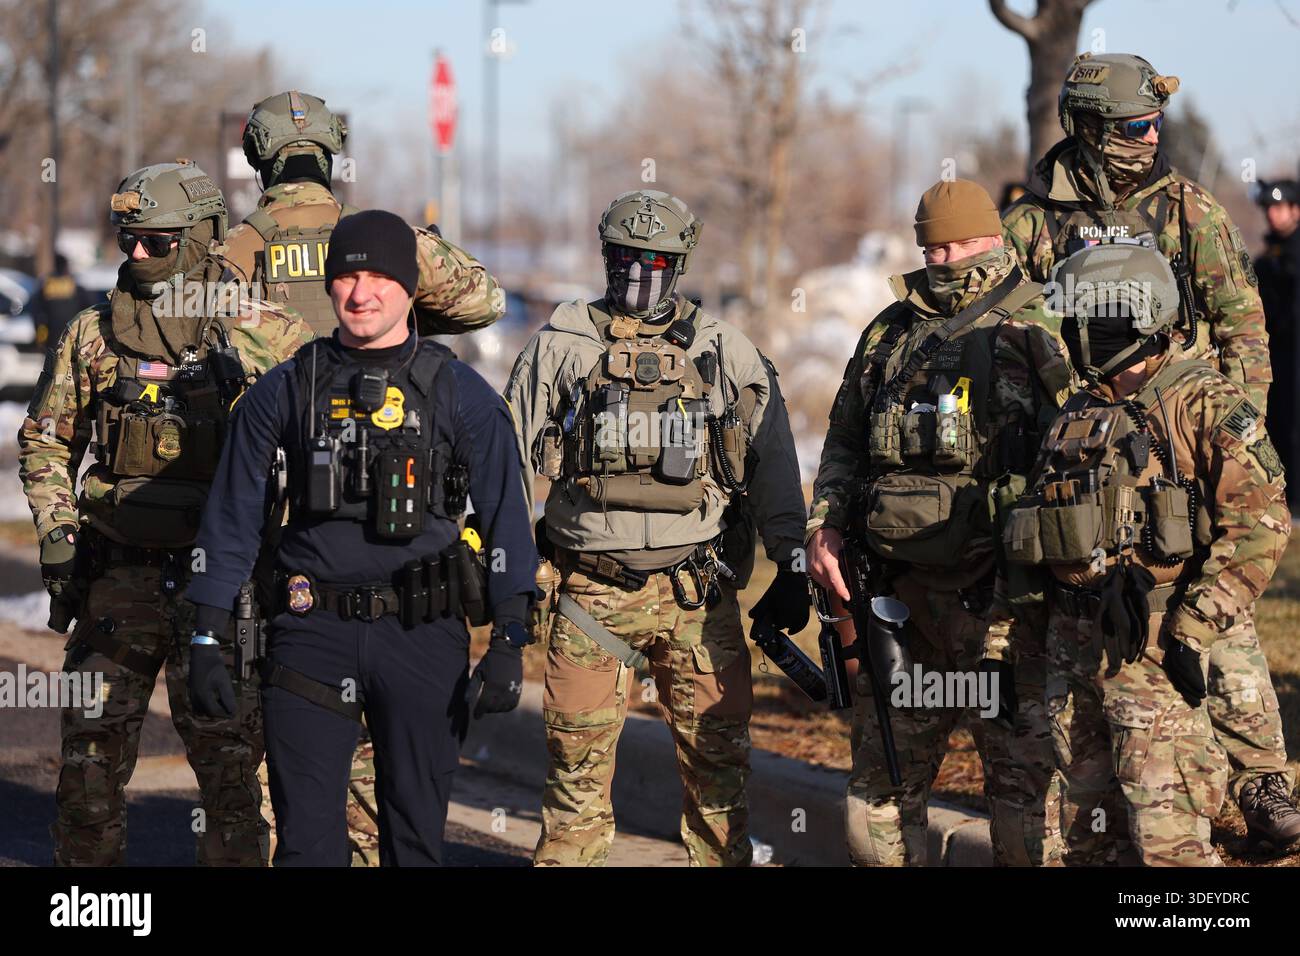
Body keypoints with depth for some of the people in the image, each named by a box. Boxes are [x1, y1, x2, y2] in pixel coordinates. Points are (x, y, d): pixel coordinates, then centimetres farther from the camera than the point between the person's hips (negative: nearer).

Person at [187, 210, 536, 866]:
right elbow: (231, 521, 8)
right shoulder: (285, 391, 6)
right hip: (313, 633, 0)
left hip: (424, 638, 0)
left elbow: (505, 519, 2)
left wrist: (509, 643, -6)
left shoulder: (461, 394, 4)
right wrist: (205, 641, 3)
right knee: (306, 837, -2)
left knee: (416, 836, 6)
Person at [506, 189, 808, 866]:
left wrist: (792, 566, 5)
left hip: (698, 591, 0)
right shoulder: (559, 347, 6)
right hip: (591, 592, 0)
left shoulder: (725, 353, 6)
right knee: (577, 758, 2)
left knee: (716, 753, 2)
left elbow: (773, 460, 9)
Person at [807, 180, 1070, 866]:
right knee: (882, 773, 10)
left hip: (1003, 596, -5)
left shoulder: (1039, 333, -1)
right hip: (903, 594, 5)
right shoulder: (889, 334, 15)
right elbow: (844, 445, 21)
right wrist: (825, 526, 5)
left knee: (1021, 770, -2)